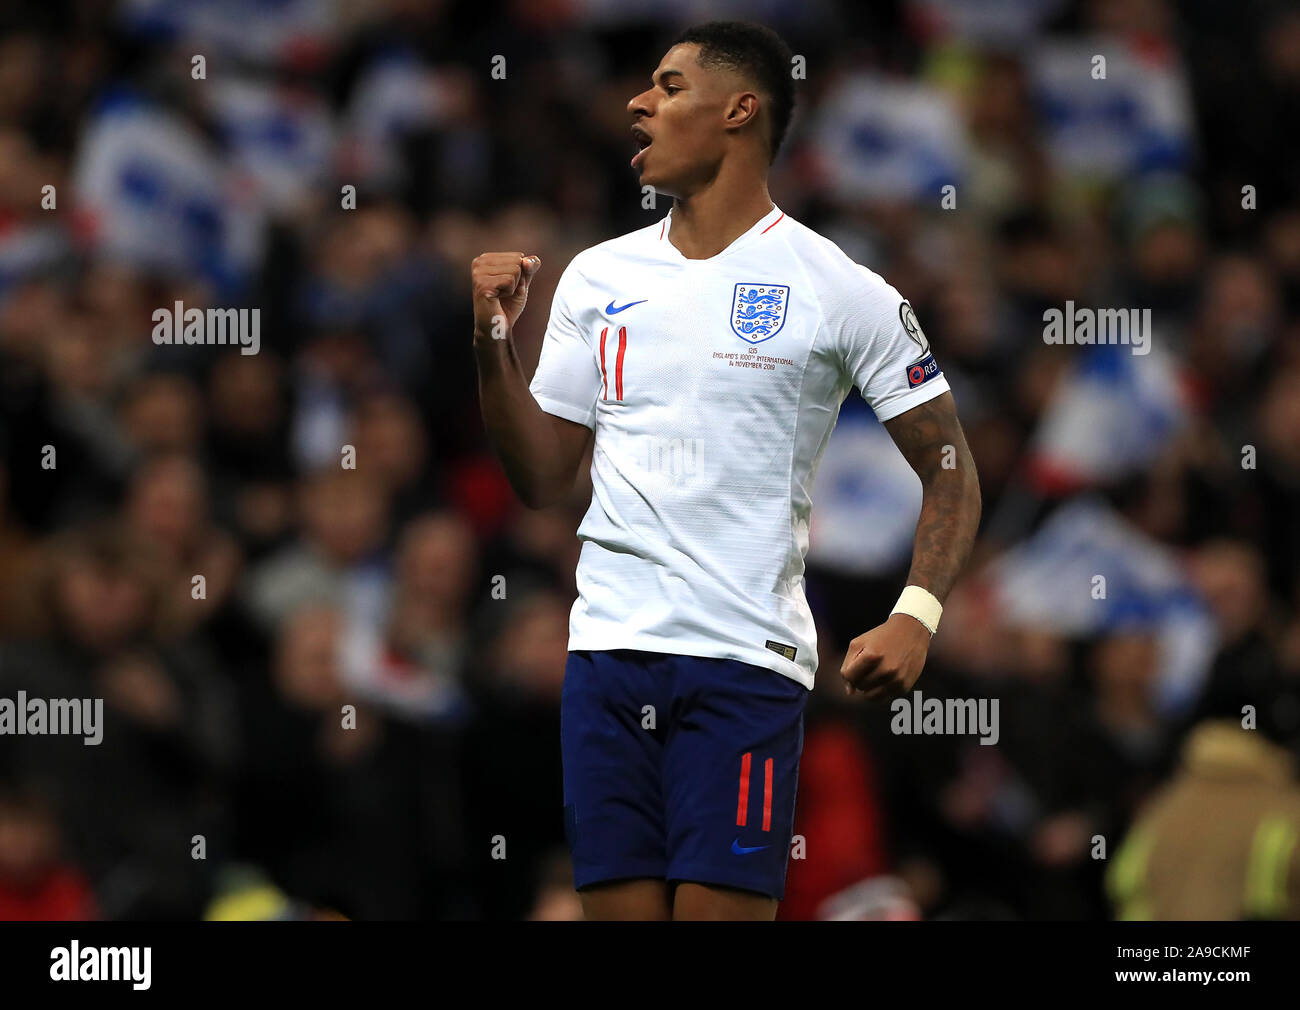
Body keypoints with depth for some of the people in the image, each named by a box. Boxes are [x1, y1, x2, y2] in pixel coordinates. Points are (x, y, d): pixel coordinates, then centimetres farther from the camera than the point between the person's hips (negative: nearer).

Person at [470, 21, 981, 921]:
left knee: (719, 910, -12)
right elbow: (542, 480, 15)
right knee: (619, 908, 2)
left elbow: (949, 467, 1)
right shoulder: (598, 278, 13)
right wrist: (493, 342, 1)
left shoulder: (839, 290, -2)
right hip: (611, 645, 4)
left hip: (747, 660, -4)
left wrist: (916, 617, -14)